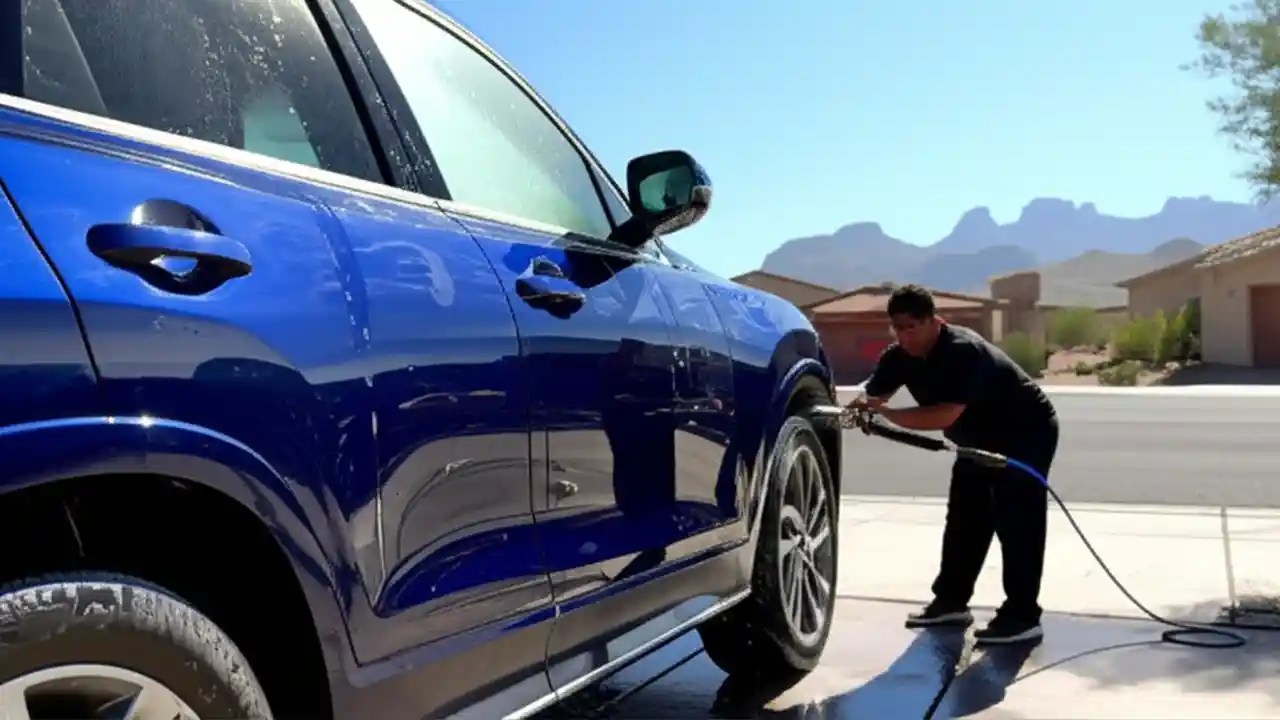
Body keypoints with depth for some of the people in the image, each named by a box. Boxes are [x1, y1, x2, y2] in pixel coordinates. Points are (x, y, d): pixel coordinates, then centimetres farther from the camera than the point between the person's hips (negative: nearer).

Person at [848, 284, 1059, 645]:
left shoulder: (964, 351, -33)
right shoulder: (898, 356, -9)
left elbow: (946, 415, -42)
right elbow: (872, 397, -11)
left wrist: (885, 412, -46)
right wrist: (859, 409, -34)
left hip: (1028, 432, -8)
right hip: (981, 440, 8)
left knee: (1016, 522, -13)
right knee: (964, 520, 9)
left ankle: (1022, 617, -11)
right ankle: (951, 601, 17)